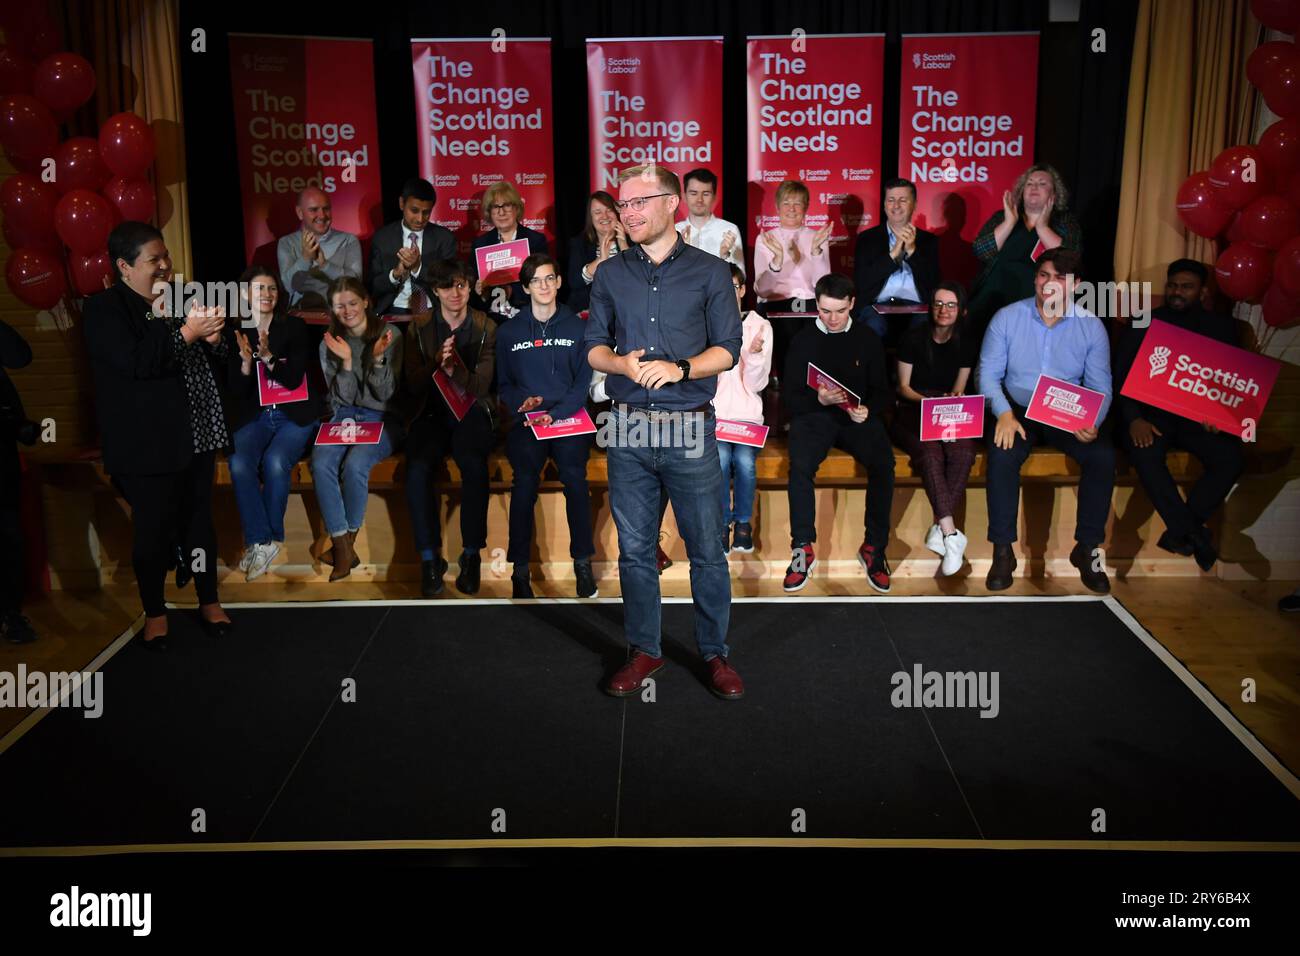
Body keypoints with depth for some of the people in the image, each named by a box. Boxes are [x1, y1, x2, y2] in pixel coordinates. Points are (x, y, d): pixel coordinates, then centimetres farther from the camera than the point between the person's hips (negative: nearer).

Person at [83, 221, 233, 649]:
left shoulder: (178, 298, 15)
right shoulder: (104, 309, -7)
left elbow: (213, 360, 21)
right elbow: (135, 361, -23)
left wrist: (212, 337, -1)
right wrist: (187, 333, -22)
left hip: (196, 433, 6)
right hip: (147, 443, -6)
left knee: (199, 519, 11)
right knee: (153, 527, 1)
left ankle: (209, 600, 23)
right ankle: (154, 611, 17)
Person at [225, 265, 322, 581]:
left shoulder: (294, 327, 2)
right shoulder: (236, 334, 7)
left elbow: (293, 379, -8)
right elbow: (235, 390, 2)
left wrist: (267, 357, -24)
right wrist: (245, 361, -16)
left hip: (295, 414, -2)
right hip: (254, 417, 2)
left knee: (274, 461, -30)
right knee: (239, 465, -28)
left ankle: (270, 537, -10)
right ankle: (260, 540, -17)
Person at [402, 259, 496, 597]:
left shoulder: (486, 328, 6)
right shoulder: (418, 327, 10)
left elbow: (480, 386, -2)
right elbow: (413, 384, 2)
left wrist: (453, 369, -21)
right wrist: (437, 363, -16)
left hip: (471, 411, -1)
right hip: (431, 412, 1)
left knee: (474, 464, -33)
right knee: (417, 468, -29)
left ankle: (471, 555, -20)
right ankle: (429, 559, -19)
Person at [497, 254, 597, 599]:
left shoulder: (576, 327, 9)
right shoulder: (509, 331, 13)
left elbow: (583, 381, 4)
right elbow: (503, 383, 14)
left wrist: (556, 414, -10)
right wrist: (522, 402, -7)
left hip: (568, 416, 0)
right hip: (525, 420, 0)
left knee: (574, 477, -18)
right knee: (524, 482, -17)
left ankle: (583, 562, -7)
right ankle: (520, 569, -10)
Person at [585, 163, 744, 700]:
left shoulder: (709, 272, 1)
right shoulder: (610, 275, 9)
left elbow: (728, 350, -1)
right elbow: (592, 347, 10)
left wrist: (679, 368, -18)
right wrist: (622, 363, -12)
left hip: (689, 430, -2)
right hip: (629, 429, 3)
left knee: (707, 550, 4)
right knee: (635, 549, 9)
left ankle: (715, 652, 19)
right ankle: (644, 650, 24)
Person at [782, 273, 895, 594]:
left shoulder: (868, 339, 12)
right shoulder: (803, 341, 8)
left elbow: (881, 391, 11)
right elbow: (791, 395, 4)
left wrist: (868, 411, -12)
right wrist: (818, 399, -18)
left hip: (858, 416, 1)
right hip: (814, 414, -1)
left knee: (883, 463, -30)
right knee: (800, 465, -34)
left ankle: (874, 548, -16)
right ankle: (803, 549, -22)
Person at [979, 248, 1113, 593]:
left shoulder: (1091, 326, 0)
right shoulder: (1007, 318, -2)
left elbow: (1100, 387, 1)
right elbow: (988, 373, -4)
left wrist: (1093, 422, -20)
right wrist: (1004, 413, -22)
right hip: (1018, 410, -1)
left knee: (1103, 455, -26)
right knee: (1002, 454, -33)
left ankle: (1087, 548, -9)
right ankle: (1002, 551, -20)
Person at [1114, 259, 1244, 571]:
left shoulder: (1221, 327, 15)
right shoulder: (1143, 324, 10)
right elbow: (1121, 376, 2)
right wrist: (1134, 419, -15)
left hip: (1198, 416, 2)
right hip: (1150, 413, -2)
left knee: (1231, 458, -27)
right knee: (1145, 454, -35)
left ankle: (1180, 533, -17)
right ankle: (1194, 534, -25)